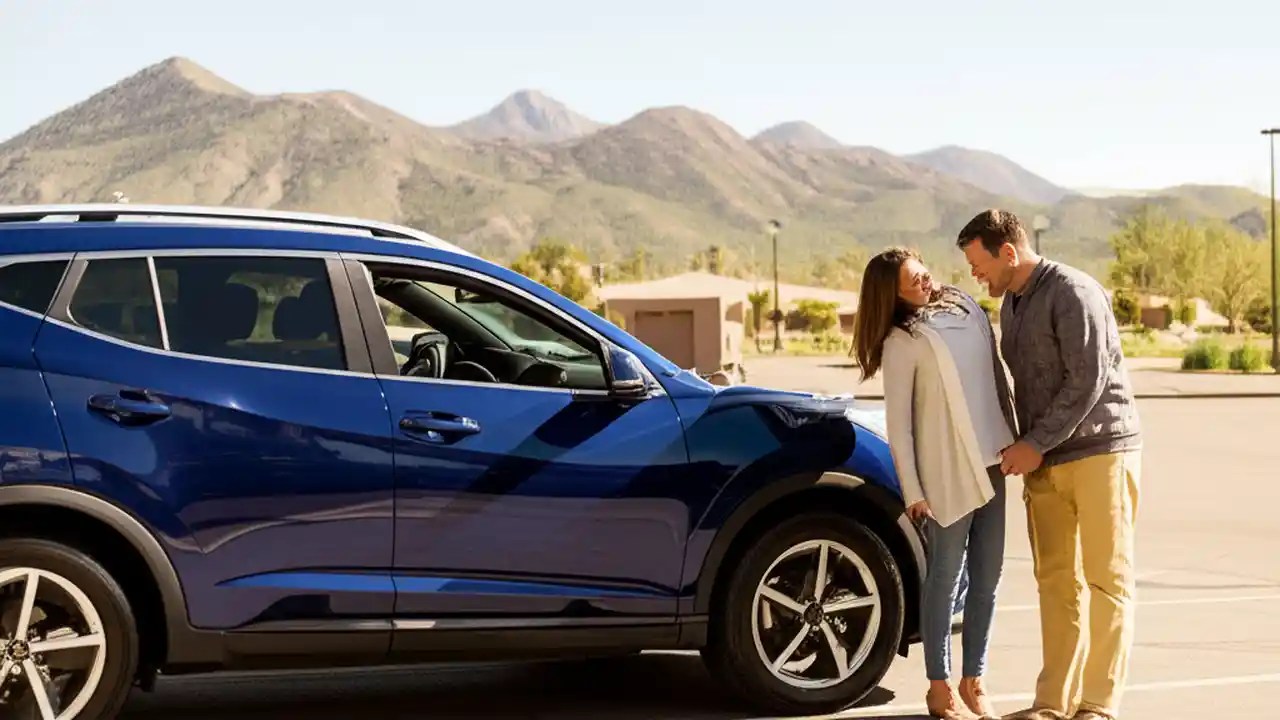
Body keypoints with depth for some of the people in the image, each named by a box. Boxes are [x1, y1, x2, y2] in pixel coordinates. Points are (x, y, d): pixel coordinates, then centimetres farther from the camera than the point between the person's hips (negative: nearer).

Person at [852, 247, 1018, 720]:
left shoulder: (968, 310, 8)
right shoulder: (901, 342, -9)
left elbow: (998, 377, 15)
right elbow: (898, 424, -9)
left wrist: (1014, 441, 11)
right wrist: (913, 491, -11)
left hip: (990, 465, 6)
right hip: (946, 472, -6)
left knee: (986, 580, 9)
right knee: (945, 580, 2)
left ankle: (974, 681, 18)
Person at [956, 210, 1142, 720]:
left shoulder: (1073, 293, -12)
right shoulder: (1011, 303, 15)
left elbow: (1088, 382, -17)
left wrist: (1036, 444, -13)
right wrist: (1025, 446, 7)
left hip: (1100, 451, -8)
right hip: (1045, 462, 8)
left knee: (1106, 578, -3)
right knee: (1056, 582, 5)